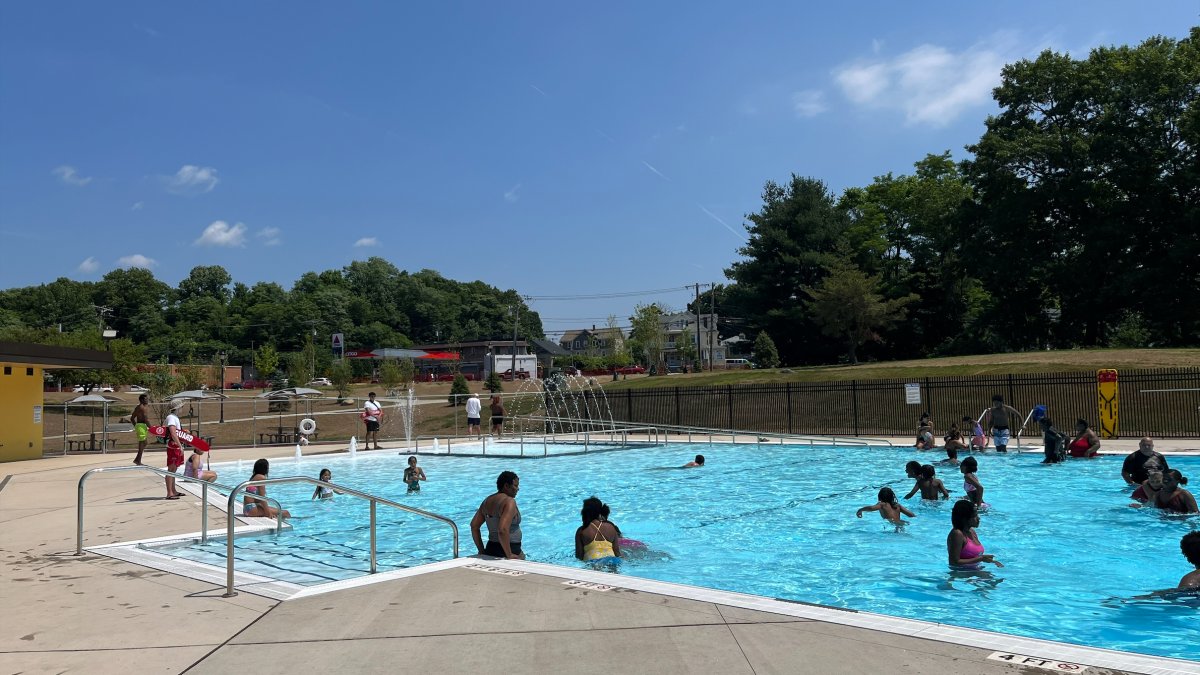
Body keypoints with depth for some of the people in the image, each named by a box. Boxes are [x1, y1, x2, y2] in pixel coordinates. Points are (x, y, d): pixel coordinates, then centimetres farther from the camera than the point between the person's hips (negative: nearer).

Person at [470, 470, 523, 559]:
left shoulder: (488, 501, 11)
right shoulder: (509, 501, -13)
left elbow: (474, 525, 13)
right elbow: (502, 530, -25)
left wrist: (481, 550, 16)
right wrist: (509, 555, -18)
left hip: (490, 549, 8)